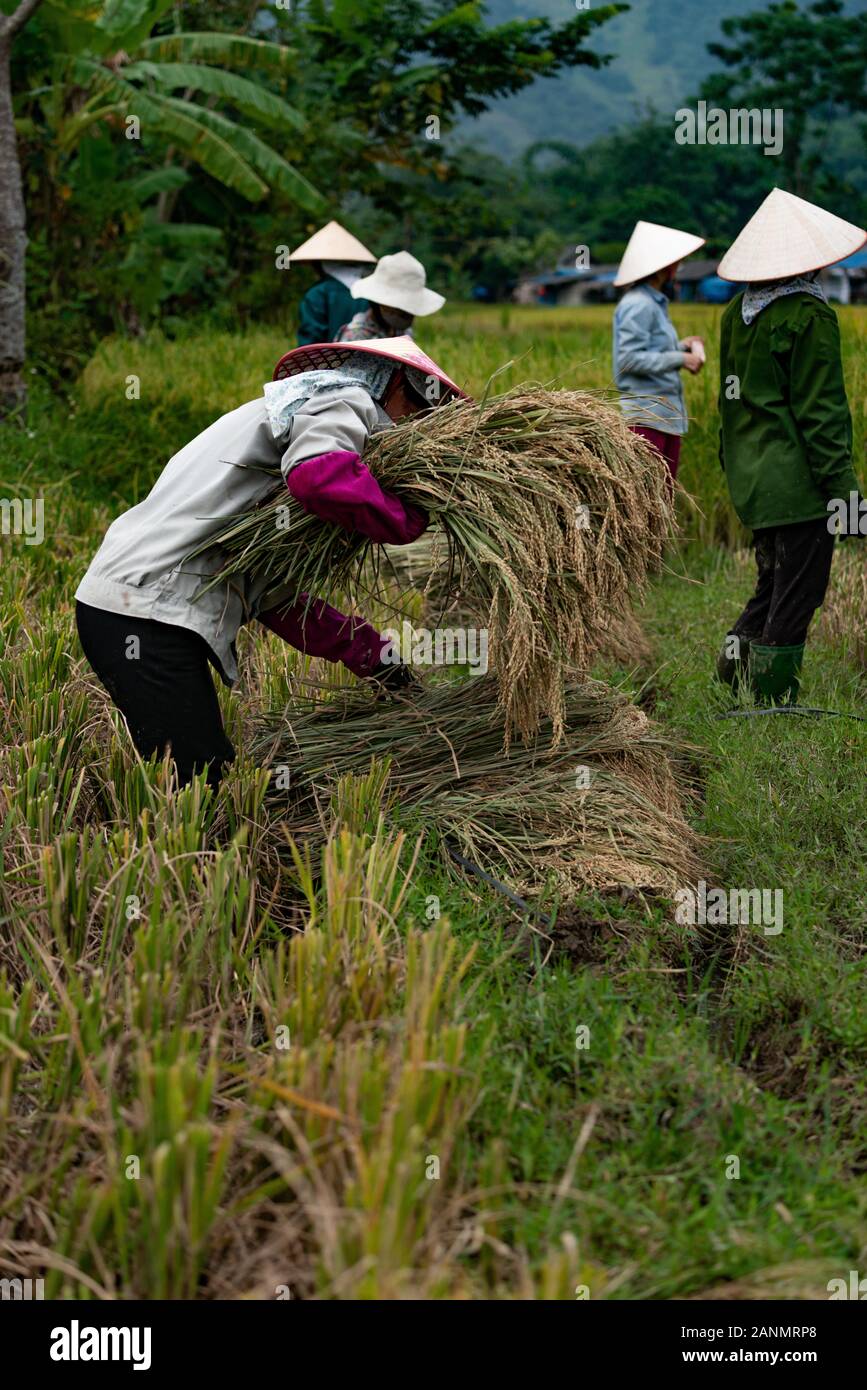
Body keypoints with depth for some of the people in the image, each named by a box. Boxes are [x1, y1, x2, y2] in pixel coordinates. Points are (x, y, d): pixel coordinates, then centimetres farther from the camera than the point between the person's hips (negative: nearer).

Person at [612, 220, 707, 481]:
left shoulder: (655, 303, 18)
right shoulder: (638, 306, -12)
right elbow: (630, 359, -19)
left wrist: (681, 347, 8)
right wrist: (679, 359, -16)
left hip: (668, 416, 10)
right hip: (645, 416, -10)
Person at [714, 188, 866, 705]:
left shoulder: (737, 311, 8)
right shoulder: (808, 315, -15)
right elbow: (820, 410, -16)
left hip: (751, 481, 8)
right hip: (798, 484, -8)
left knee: (773, 584, 20)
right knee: (796, 598, 1)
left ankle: (731, 677, 17)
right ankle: (772, 697, 5)